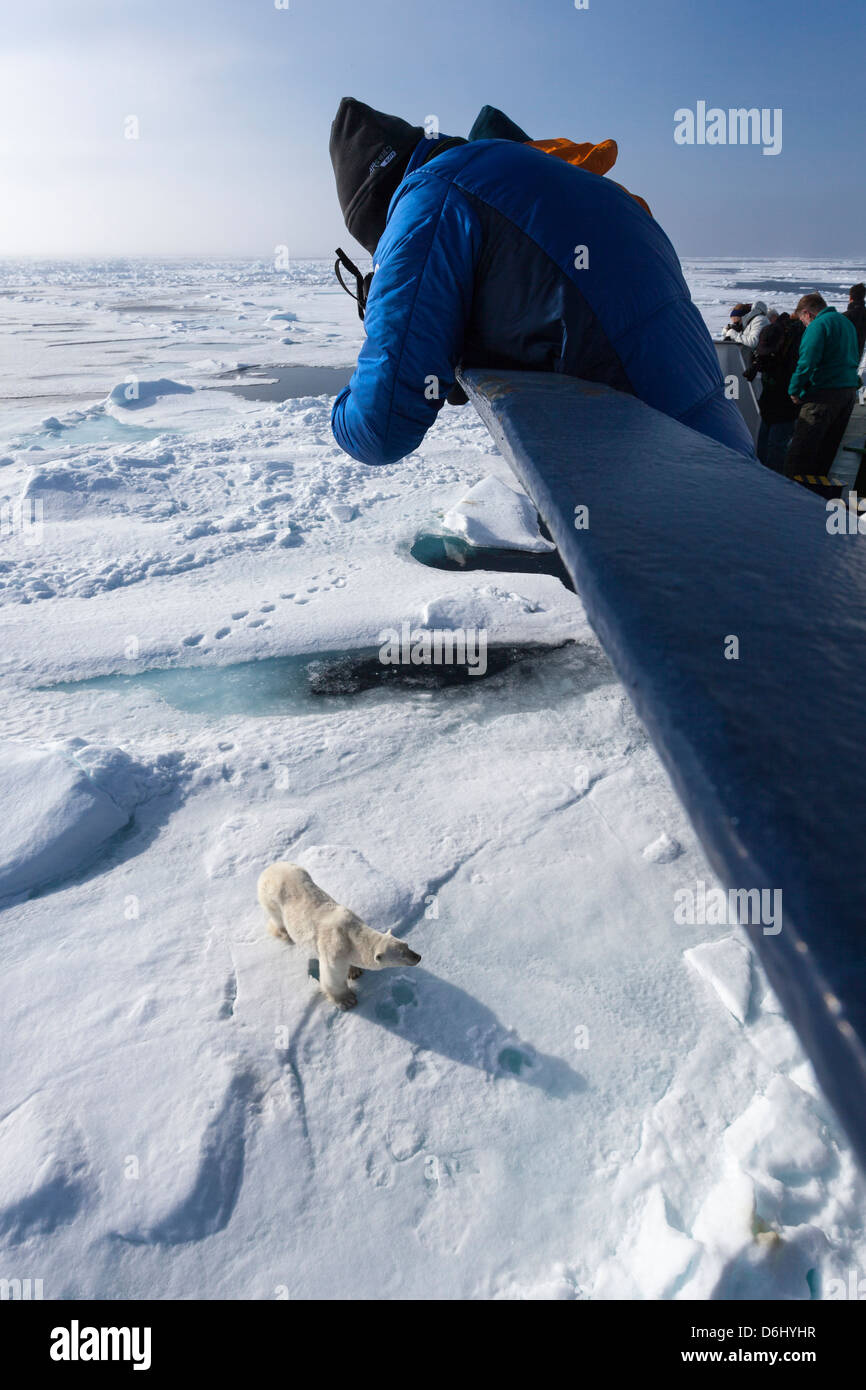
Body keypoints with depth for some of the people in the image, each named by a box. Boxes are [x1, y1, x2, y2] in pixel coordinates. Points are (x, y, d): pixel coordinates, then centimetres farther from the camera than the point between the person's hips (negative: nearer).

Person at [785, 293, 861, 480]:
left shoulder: (817, 326, -11)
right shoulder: (847, 322, 18)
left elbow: (807, 362, -19)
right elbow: (853, 358, 24)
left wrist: (794, 391, -9)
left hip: (824, 394, -9)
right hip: (849, 390, 9)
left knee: (801, 450, -8)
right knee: (829, 449, 16)